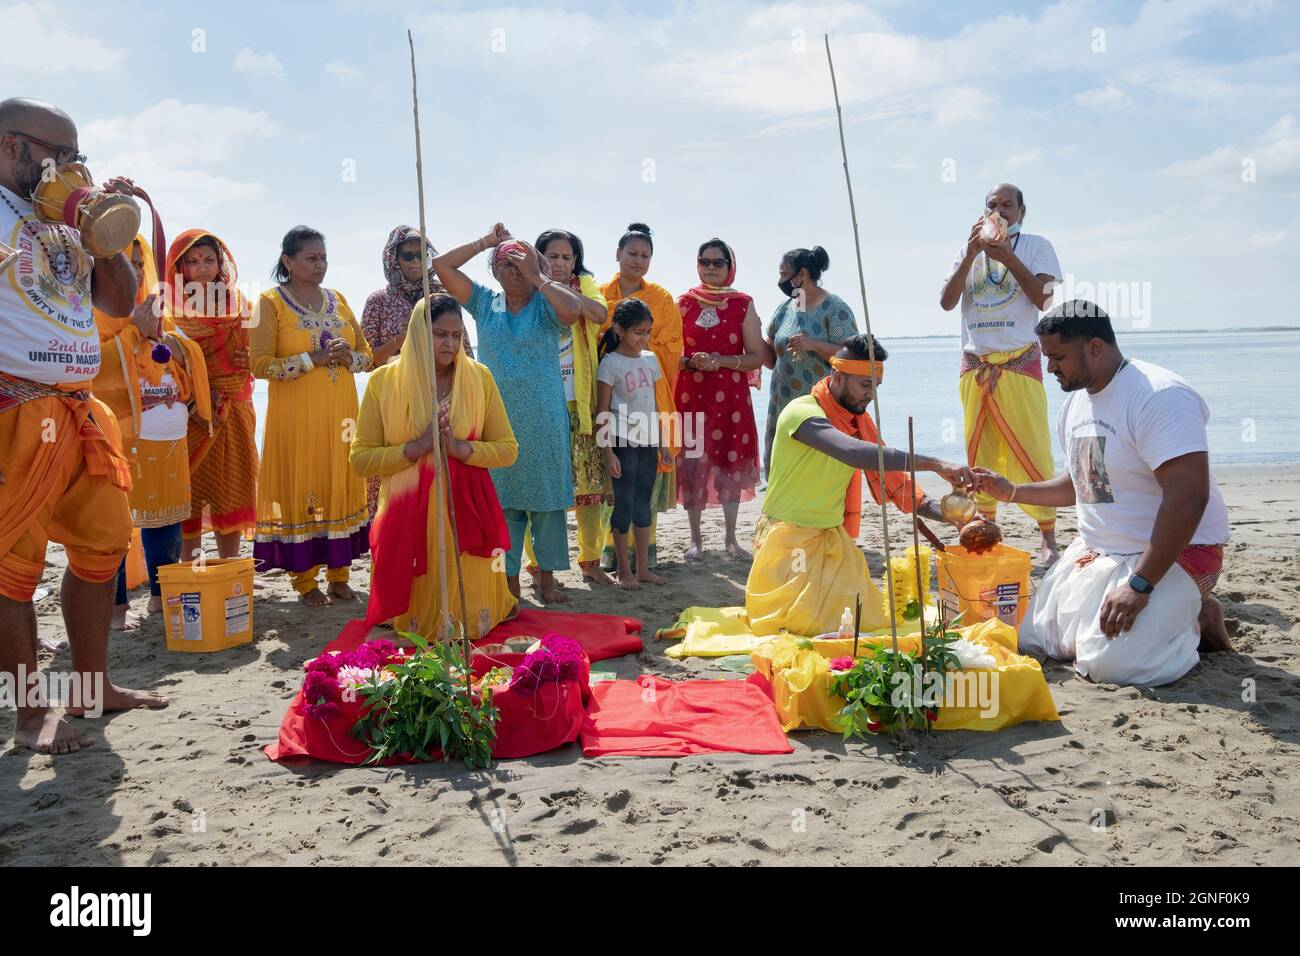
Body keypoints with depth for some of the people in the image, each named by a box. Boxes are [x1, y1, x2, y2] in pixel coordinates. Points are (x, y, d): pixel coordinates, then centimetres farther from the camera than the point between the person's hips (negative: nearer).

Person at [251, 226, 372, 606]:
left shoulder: (338, 301, 12)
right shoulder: (271, 302, -2)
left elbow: (367, 356, 14)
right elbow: (260, 364, -11)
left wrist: (348, 357, -9)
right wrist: (314, 358, -18)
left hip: (340, 413, 4)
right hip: (295, 417, -4)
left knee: (341, 487, 5)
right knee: (300, 490, -1)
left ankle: (338, 574, 15)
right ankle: (304, 578, 9)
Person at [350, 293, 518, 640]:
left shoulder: (479, 377, 2)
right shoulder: (384, 381, -2)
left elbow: (508, 449, 2)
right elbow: (360, 459, -3)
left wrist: (460, 448, -15)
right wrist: (417, 448, -17)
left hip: (466, 512, 1)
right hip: (408, 517, 0)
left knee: (471, 622, 5)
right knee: (414, 624, 5)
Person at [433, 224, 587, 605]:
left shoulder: (545, 304, -1)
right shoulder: (485, 302, 9)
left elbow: (572, 310, -25)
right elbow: (442, 265, 4)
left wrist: (537, 278, -13)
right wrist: (486, 241, 4)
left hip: (543, 420, -3)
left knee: (546, 495, 4)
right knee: (502, 499, 7)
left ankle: (547, 578, 15)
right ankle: (510, 580, 16)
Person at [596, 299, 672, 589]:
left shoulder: (650, 359, 9)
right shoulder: (610, 363, -9)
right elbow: (602, 413, -9)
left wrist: (662, 443, 13)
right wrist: (608, 452, -14)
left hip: (647, 441, 6)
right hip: (623, 442, -6)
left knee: (643, 504, 11)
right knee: (624, 505, 1)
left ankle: (643, 568, 19)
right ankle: (624, 570, 11)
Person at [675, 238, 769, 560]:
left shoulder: (743, 304, 3)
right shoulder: (684, 303, 6)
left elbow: (758, 356, 1)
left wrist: (723, 361, -14)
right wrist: (691, 361, -14)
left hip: (731, 396, 0)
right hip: (691, 395, 0)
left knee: (732, 463, 4)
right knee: (692, 464, 0)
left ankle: (731, 538, 16)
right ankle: (696, 538, 13)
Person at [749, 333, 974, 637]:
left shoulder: (860, 420, 6)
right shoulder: (803, 412, -22)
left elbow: (891, 480, 3)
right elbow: (853, 452, -40)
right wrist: (934, 464, -43)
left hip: (834, 540, 8)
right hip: (791, 541, -8)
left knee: (873, 621, 6)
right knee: (815, 628, -13)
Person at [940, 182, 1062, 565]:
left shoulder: (1035, 246, 5)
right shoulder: (970, 249, 15)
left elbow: (1044, 299, -7)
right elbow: (947, 301, 3)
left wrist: (1007, 257, -13)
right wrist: (971, 254, -7)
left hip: (1019, 362, -3)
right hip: (975, 365, 3)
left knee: (1031, 450, -8)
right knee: (980, 452, 4)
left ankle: (1048, 537, -2)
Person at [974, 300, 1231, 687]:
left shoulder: (1160, 396, -21)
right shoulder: (1075, 402, 9)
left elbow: (1188, 496, -28)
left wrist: (1139, 585, -30)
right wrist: (1013, 491, 13)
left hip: (1173, 552, -9)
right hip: (1097, 550, 9)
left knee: (1108, 664, -26)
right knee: (1030, 641, 3)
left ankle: (1196, 621, 5)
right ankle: (1169, 615, 16)